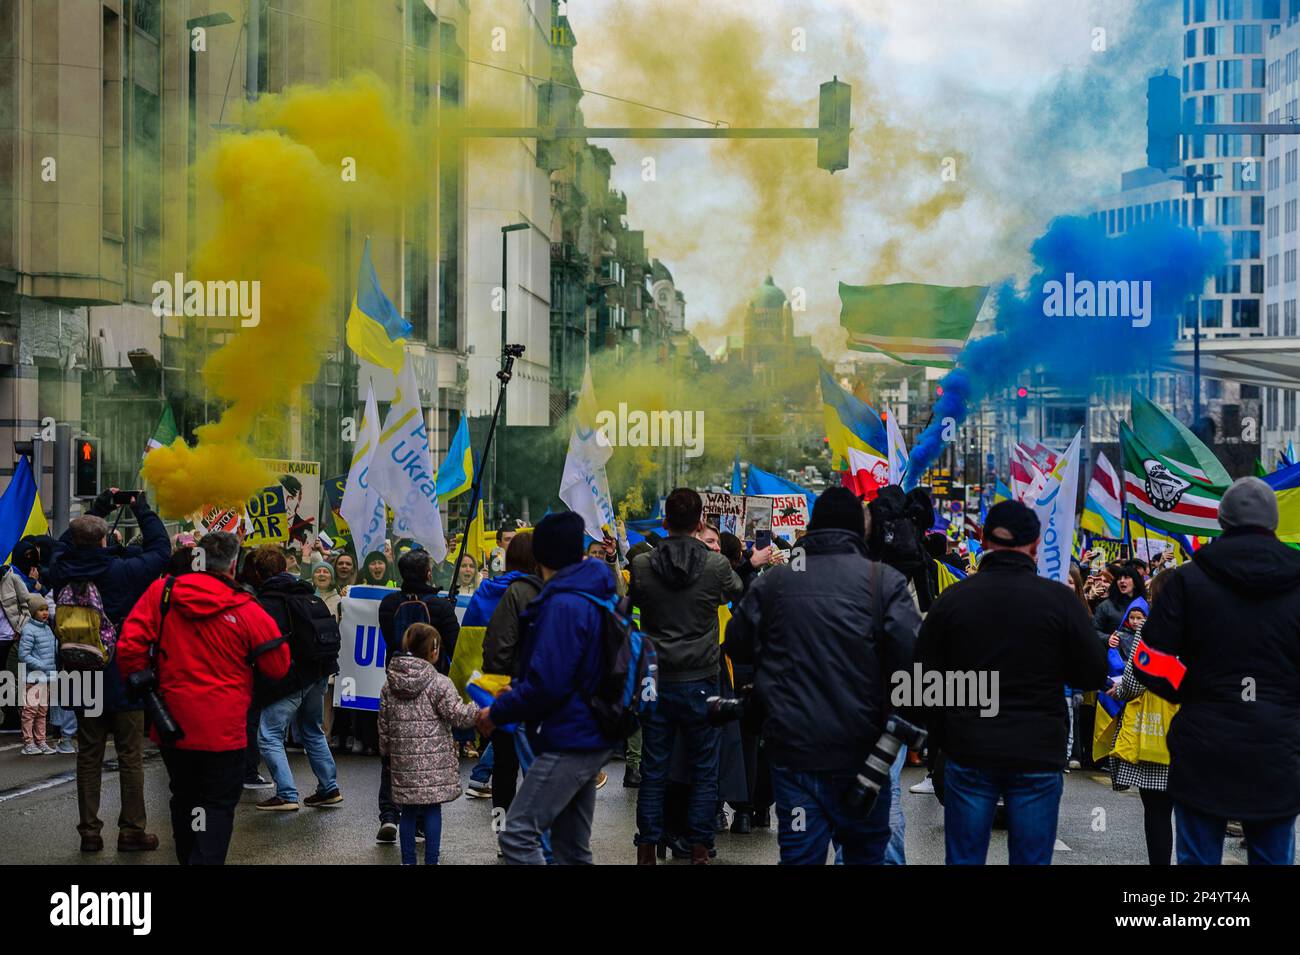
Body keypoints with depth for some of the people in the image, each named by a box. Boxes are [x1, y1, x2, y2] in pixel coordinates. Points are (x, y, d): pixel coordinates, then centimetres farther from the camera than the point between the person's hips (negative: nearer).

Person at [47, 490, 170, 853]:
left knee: (89, 756, 12)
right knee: (130, 756, 6)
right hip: (124, 679, -4)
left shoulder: (62, 571, -6)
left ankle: (89, 831, 14)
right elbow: (160, 549, -4)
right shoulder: (122, 571, -17)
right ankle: (131, 830, 9)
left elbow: (66, 542, 16)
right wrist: (141, 508, 6)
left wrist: (99, 507, 20)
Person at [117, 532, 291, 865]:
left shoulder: (161, 593, -5)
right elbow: (278, 667, -2)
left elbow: (129, 646, -9)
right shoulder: (248, 611, -11)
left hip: (173, 723, 4)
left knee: (184, 798, 22)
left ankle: (187, 857, 37)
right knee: (218, 805, 3)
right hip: (223, 730, -4)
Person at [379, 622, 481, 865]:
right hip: (434, 760, -5)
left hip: (403, 760, 5)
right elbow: (459, 716, -11)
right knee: (432, 809, 1)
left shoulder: (390, 684, 7)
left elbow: (384, 724, 12)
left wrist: (386, 753, 21)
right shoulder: (439, 683, -10)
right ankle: (431, 860, 2)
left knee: (408, 810, 10)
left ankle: (408, 860, 15)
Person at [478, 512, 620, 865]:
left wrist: (498, 712, -9)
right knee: (572, 848, 15)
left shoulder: (563, 604, -19)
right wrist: (517, 690, 14)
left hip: (568, 742, -10)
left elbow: (547, 684, -23)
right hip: (593, 738, 10)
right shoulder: (596, 596, 12)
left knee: (518, 835, -11)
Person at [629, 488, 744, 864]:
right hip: (700, 682, -1)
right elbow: (739, 592, 13)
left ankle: (647, 848, 12)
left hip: (656, 681, 2)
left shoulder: (642, 566, -6)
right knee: (704, 770, 8)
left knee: (653, 770, 9)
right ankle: (699, 848, 9)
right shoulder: (717, 566, -9)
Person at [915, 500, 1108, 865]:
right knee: (1032, 860, 7)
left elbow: (926, 678, 2)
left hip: (968, 753, 1)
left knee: (964, 858, 9)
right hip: (1038, 754, -1)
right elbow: (1094, 673, -2)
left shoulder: (951, 599, -1)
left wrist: (942, 738, 13)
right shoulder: (1059, 599, -6)